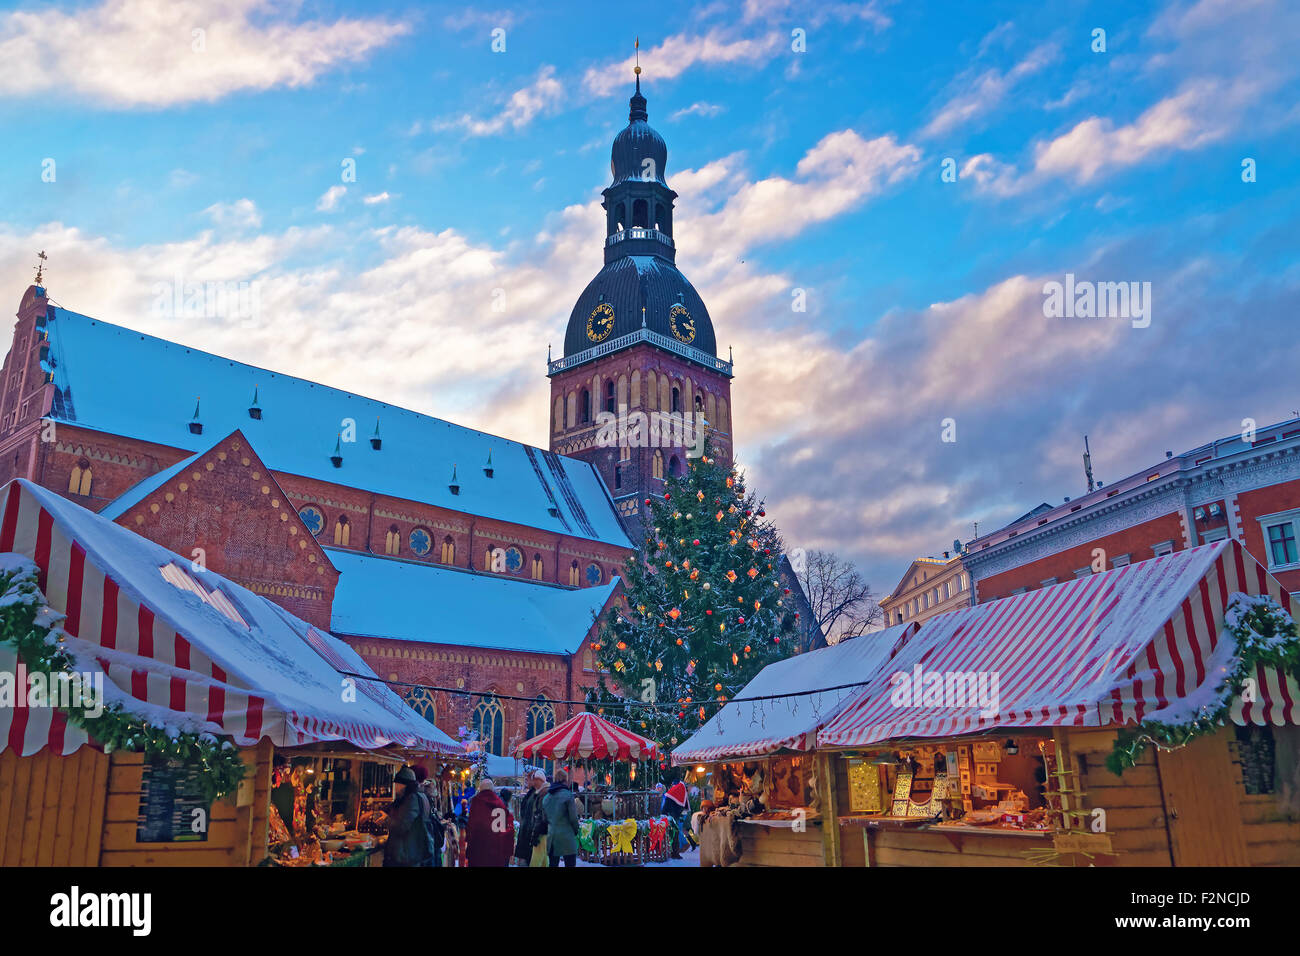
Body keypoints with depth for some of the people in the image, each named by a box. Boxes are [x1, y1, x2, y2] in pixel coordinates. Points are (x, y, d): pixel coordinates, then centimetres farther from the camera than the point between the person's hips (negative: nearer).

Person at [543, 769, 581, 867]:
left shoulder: (546, 797, 10)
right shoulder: (568, 795, -9)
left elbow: (545, 818, 14)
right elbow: (573, 817, -8)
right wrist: (576, 831, 7)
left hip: (551, 837, 6)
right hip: (566, 836, -6)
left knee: (553, 863, 9)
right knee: (570, 864, -2)